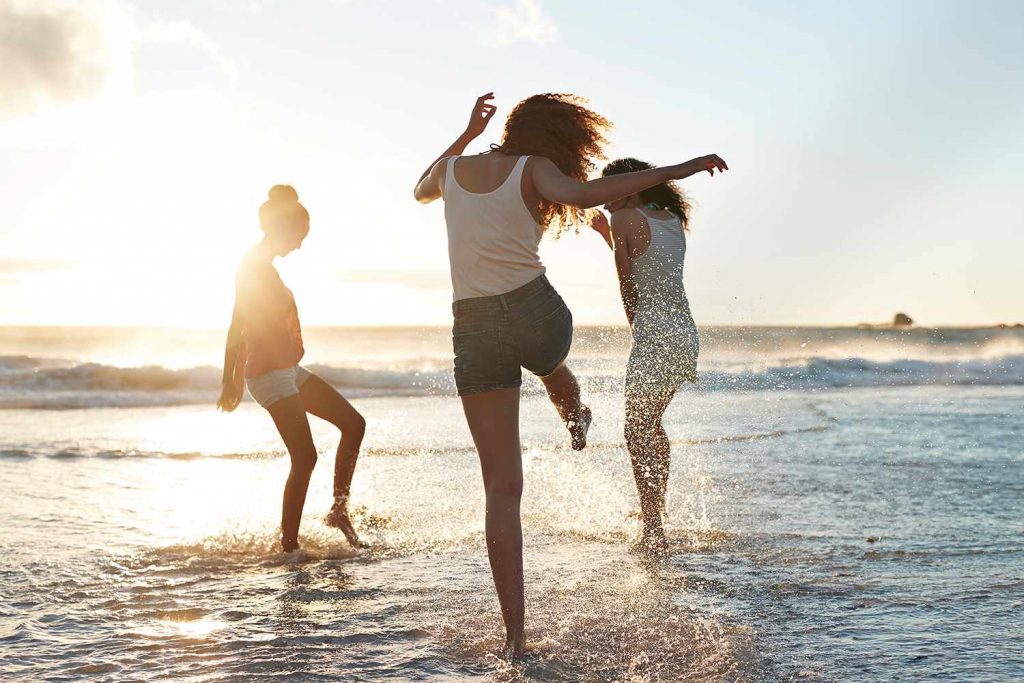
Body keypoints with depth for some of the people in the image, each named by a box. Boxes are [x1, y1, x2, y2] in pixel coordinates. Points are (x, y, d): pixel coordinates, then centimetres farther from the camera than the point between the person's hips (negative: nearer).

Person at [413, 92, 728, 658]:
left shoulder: (453, 169, 10)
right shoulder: (534, 169, -3)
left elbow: (421, 190, 34)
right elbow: (578, 194, -26)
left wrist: (467, 133, 38)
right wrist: (673, 171, -24)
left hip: (474, 331, 2)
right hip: (536, 313, -2)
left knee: (502, 489, 3)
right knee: (550, 361, 40)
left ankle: (516, 636, -2)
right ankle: (574, 418, 74)